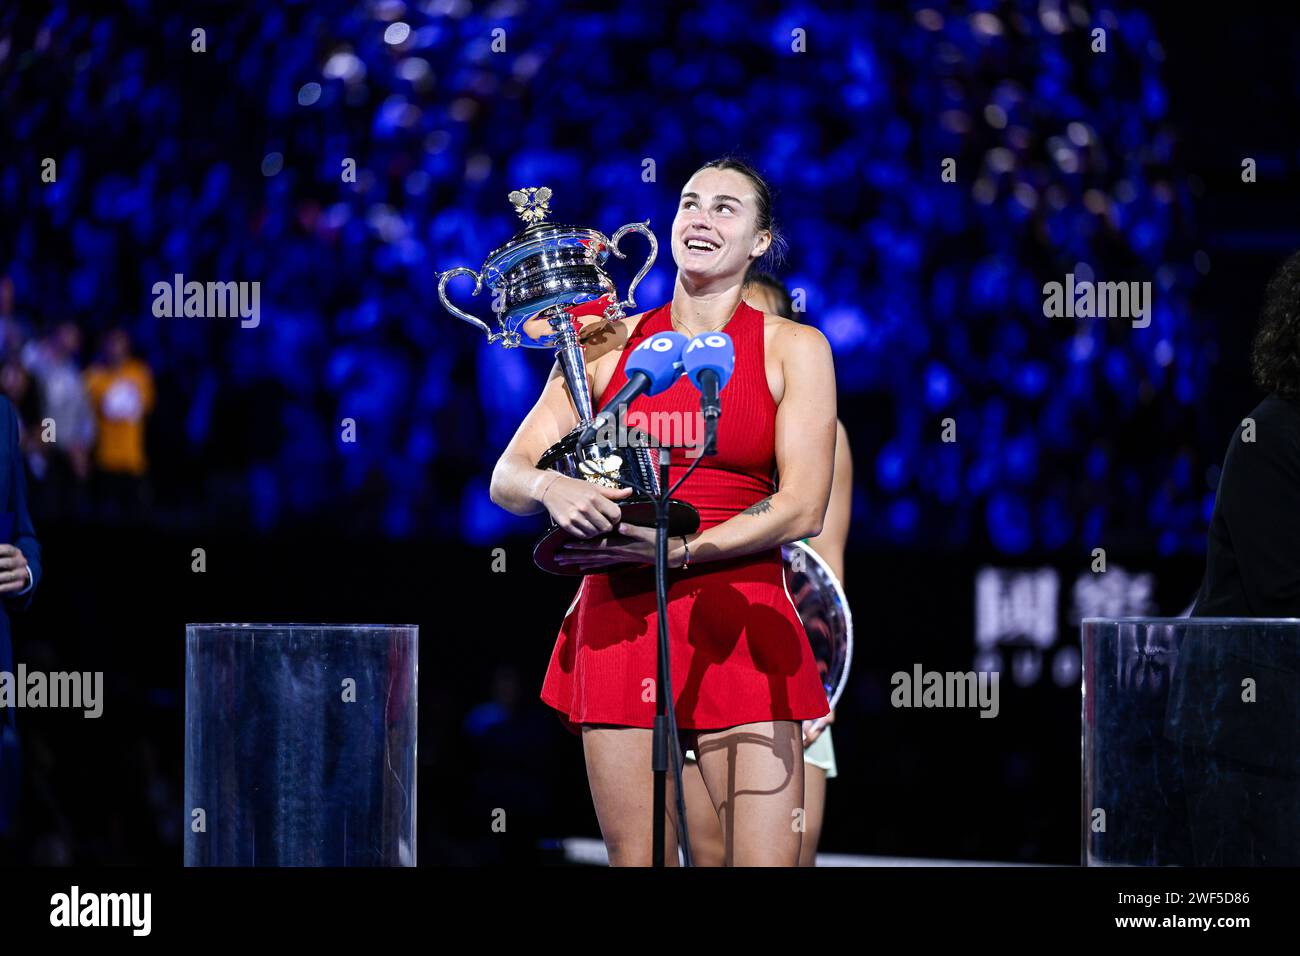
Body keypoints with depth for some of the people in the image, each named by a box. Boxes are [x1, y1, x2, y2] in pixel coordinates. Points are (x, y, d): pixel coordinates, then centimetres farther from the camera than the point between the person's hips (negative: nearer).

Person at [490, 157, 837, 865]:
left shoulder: (793, 349, 6)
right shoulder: (608, 343, 11)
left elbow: (803, 510, -3)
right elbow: (507, 478, 9)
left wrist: (679, 549, -14)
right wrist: (552, 488, -15)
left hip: (740, 625, -2)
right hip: (619, 621, 2)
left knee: (765, 864, -12)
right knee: (636, 863, 0)